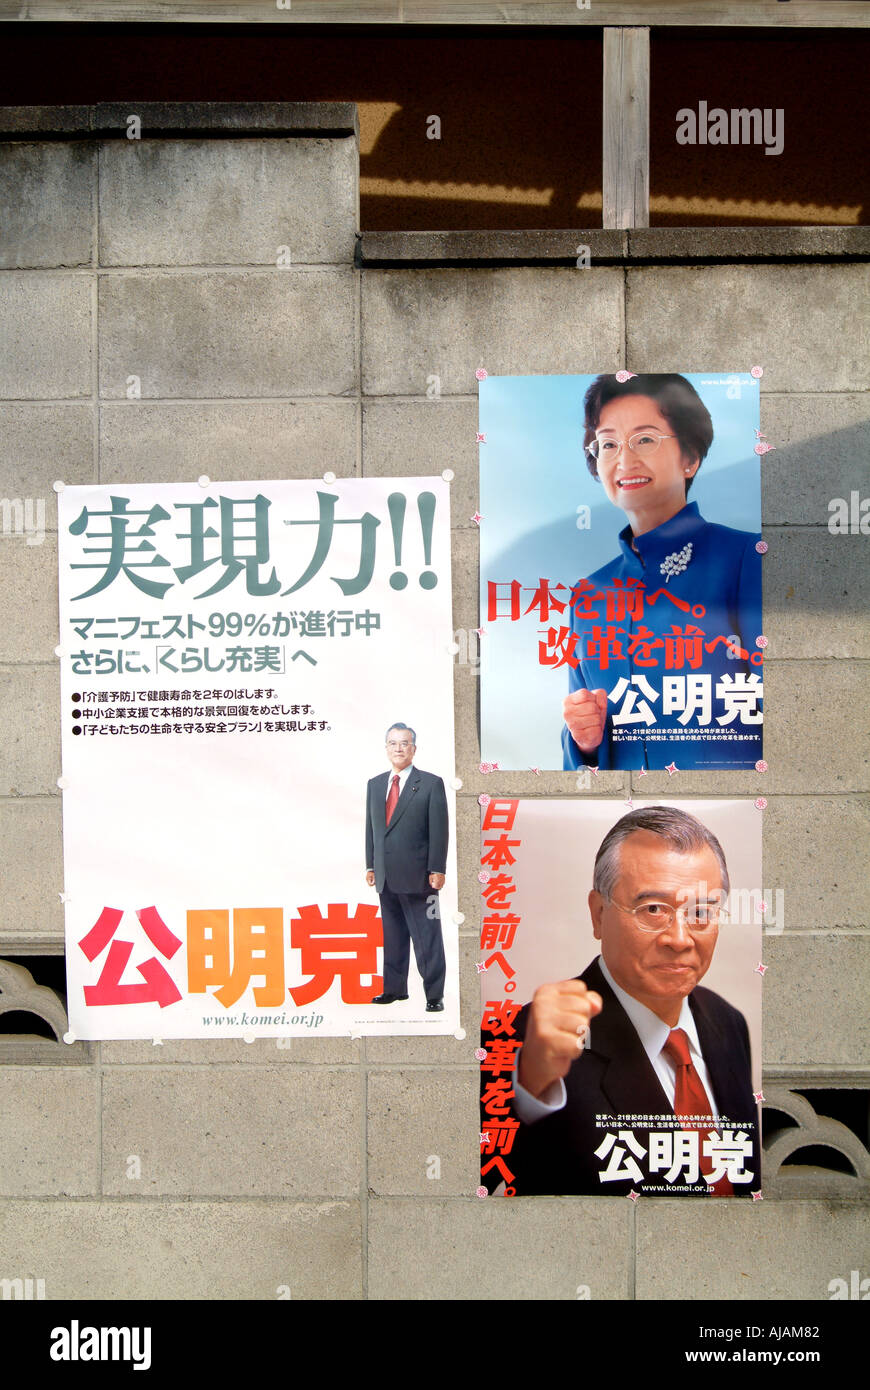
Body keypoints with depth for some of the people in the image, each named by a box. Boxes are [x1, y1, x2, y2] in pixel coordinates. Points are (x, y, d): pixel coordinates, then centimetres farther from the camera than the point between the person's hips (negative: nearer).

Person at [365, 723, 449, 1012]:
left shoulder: (431, 784, -3)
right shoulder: (375, 784, 13)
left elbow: (439, 830, -6)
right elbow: (371, 828, 15)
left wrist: (437, 869, -11)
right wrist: (370, 865, 10)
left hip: (417, 876, -5)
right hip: (386, 877, 5)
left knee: (427, 938, 0)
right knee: (393, 936, 13)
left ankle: (434, 995, 7)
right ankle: (395, 988, 24)